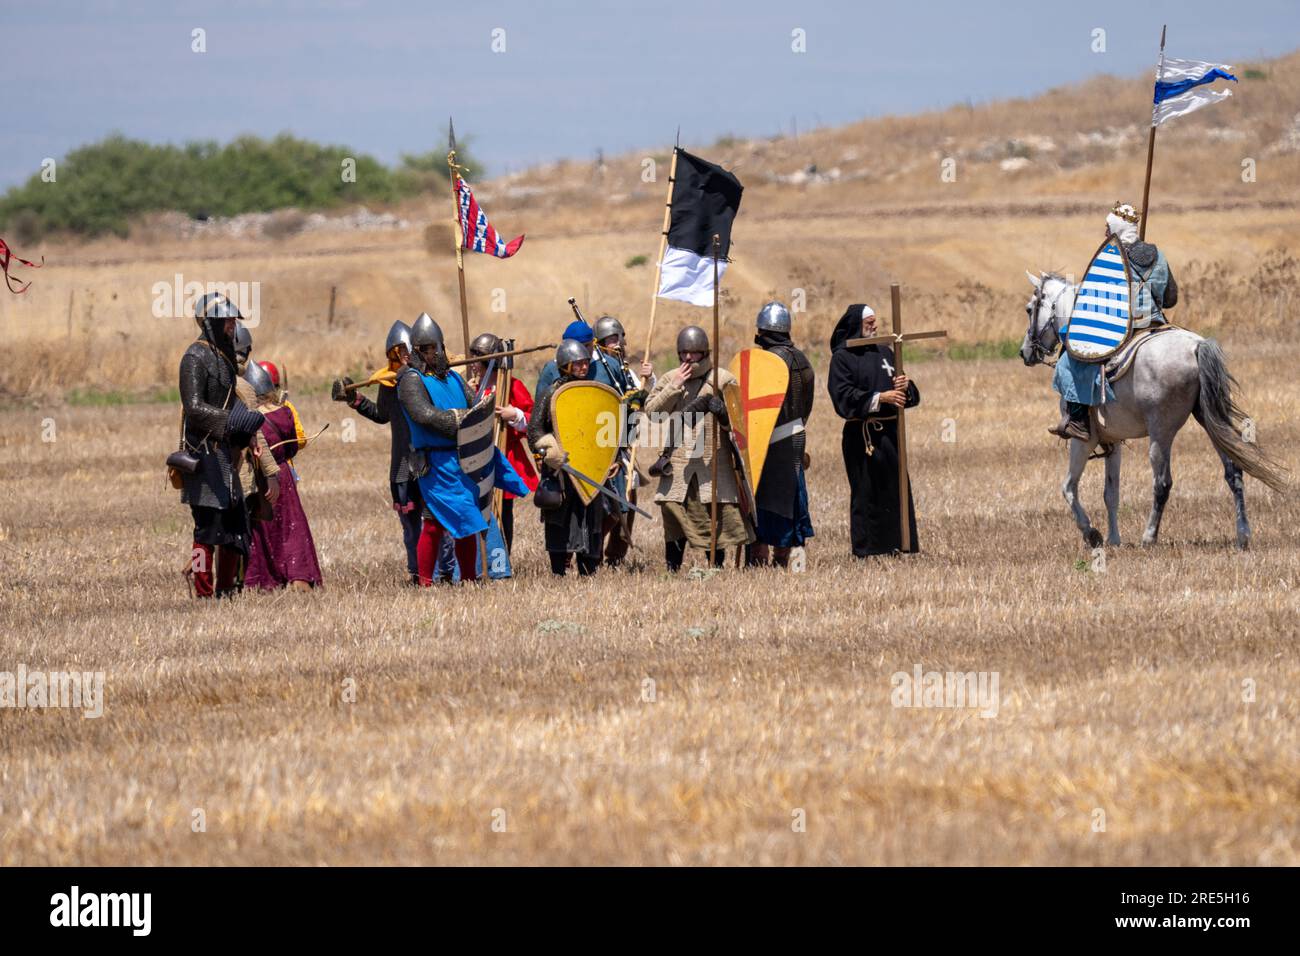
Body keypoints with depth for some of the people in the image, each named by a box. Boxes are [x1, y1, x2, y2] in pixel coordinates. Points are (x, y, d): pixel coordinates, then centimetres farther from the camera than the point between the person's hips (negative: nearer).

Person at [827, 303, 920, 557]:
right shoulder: (842, 357, -4)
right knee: (866, 491, -4)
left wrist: (904, 386, -9)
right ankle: (866, 546, 0)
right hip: (862, 433, -6)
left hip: (890, 430, 6)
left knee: (896, 486, 6)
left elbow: (909, 393, 16)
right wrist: (879, 398, -21)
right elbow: (843, 395, -15)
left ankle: (896, 543, 11)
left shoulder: (884, 352, 14)